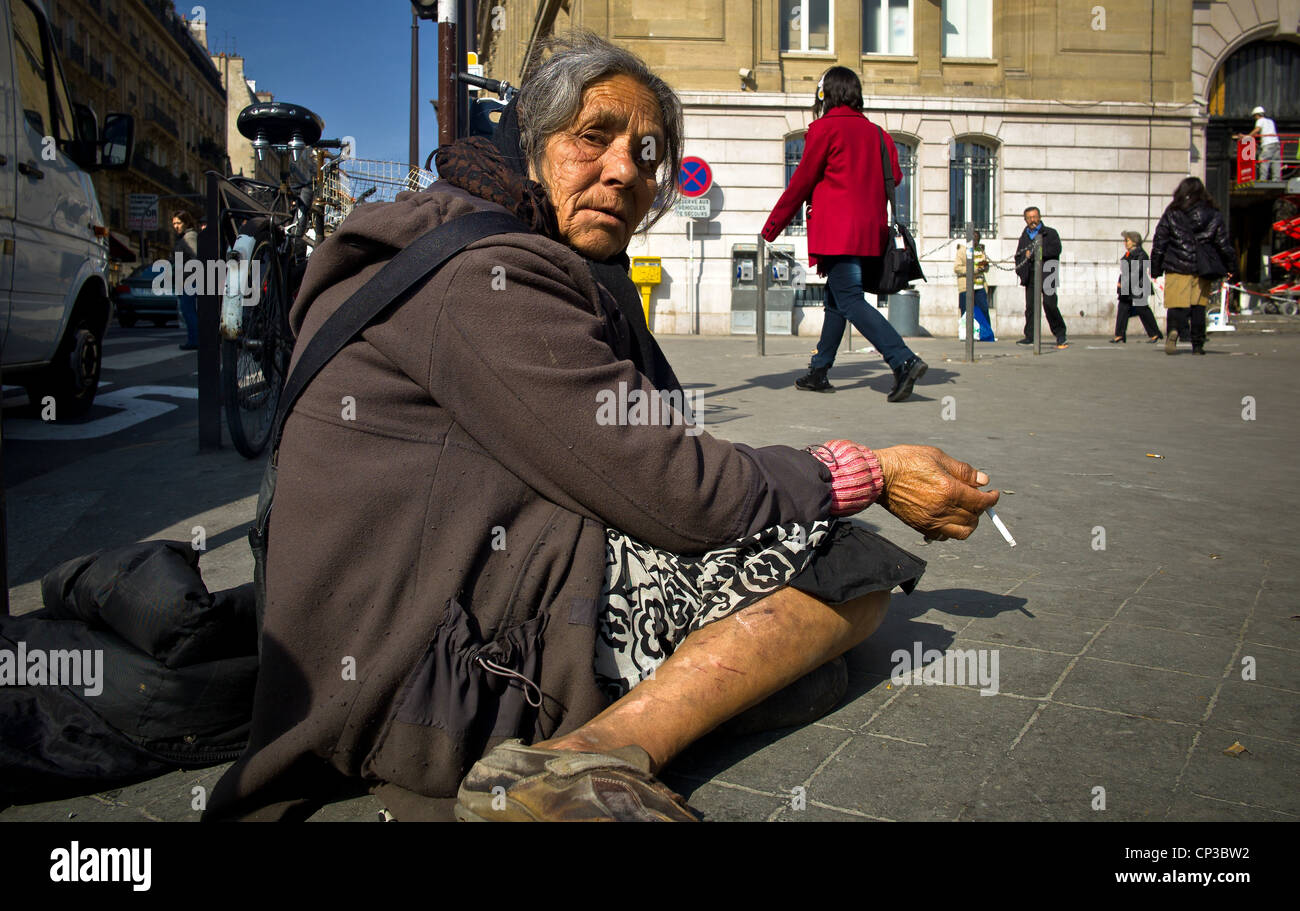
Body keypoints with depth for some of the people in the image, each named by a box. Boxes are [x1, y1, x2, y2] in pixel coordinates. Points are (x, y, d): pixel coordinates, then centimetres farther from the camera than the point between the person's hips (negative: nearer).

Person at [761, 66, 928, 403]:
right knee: (836, 299, 16)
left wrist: (771, 228, 5)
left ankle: (905, 361, -26)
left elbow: (801, 182, -3)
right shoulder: (876, 132, 14)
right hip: (871, 232, 8)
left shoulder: (826, 128, -3)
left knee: (851, 300, -12)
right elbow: (895, 177, 13)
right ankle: (818, 372, 21)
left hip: (838, 231, -8)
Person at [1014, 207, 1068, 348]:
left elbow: (1056, 249, -10)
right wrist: (1020, 270, 6)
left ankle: (1060, 335, -3)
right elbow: (1018, 255, 24)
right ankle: (1030, 337, 6)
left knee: (1049, 305, -13)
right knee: (1030, 306, 1)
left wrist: (1034, 253, -12)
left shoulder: (1050, 233, 6)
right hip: (1030, 276, 4)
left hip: (1047, 274, -4)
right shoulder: (1024, 236, 20)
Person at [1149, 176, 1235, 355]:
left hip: (1176, 268, -1)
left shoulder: (1171, 214, 1)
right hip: (1202, 269, 1)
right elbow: (1224, 244, 7)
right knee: (1199, 307, 9)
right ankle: (1198, 344, 8)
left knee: (1176, 305, -3)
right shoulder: (1214, 216, 6)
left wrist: (1155, 269, 8)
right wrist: (1229, 266, 17)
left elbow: (1159, 243, 2)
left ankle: (1173, 330, -33)